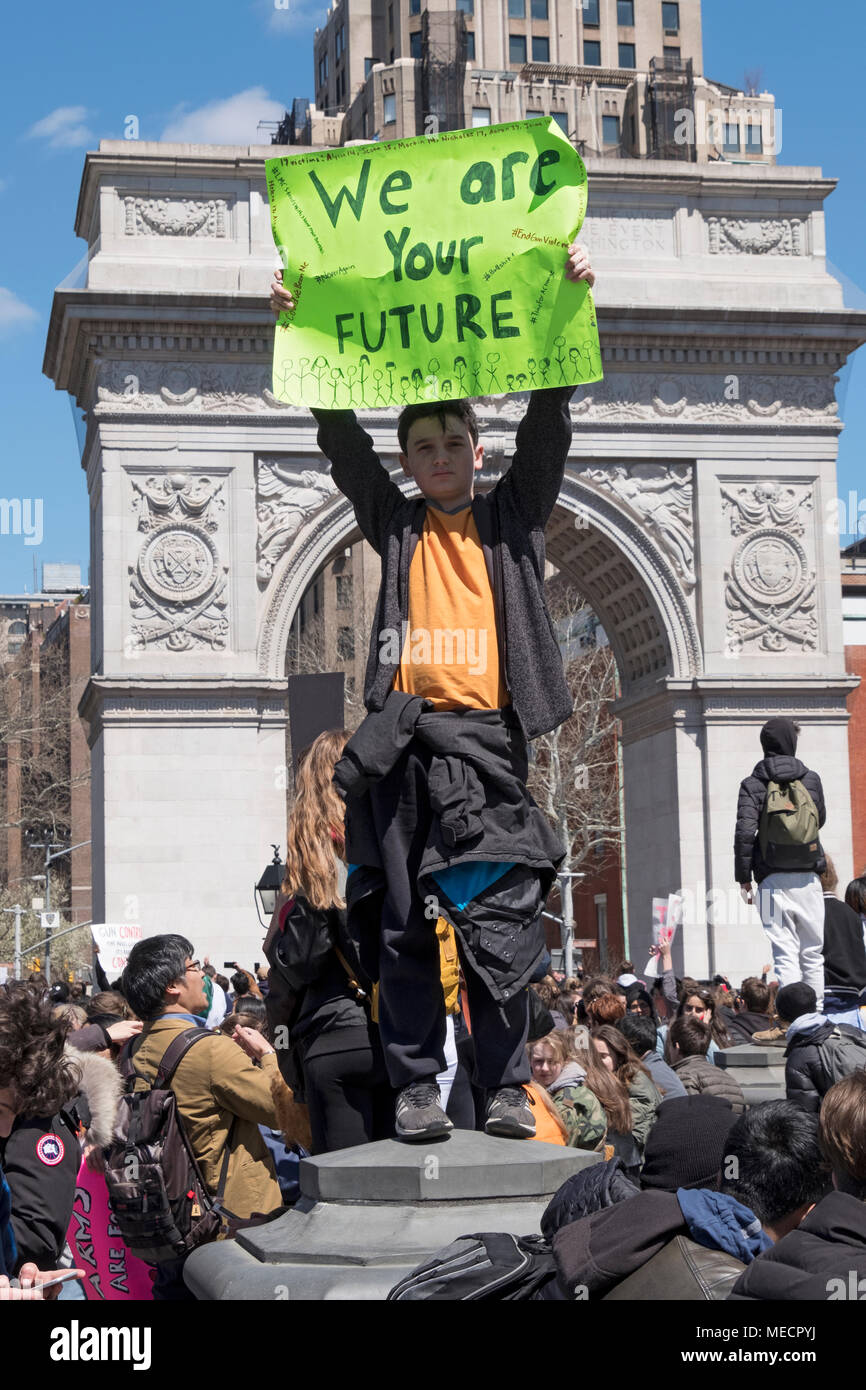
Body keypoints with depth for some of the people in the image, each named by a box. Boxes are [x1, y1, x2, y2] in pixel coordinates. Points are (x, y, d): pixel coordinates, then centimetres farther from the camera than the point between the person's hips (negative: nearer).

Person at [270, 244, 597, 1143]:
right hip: (404, 740, 1)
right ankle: (415, 1088, 9)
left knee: (498, 925, -3)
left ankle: (506, 1090, 5)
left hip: (486, 739, -1)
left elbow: (549, 419, 5)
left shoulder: (513, 514, 15)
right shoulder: (393, 523, 17)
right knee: (403, 925, 2)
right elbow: (339, 434, 9)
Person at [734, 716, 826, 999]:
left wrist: (744, 879, -5)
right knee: (813, 953, 10)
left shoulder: (752, 784, -2)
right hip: (808, 878, 2)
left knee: (785, 955, -3)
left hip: (773, 880, -2)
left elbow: (745, 832, -10)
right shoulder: (812, 779, 5)